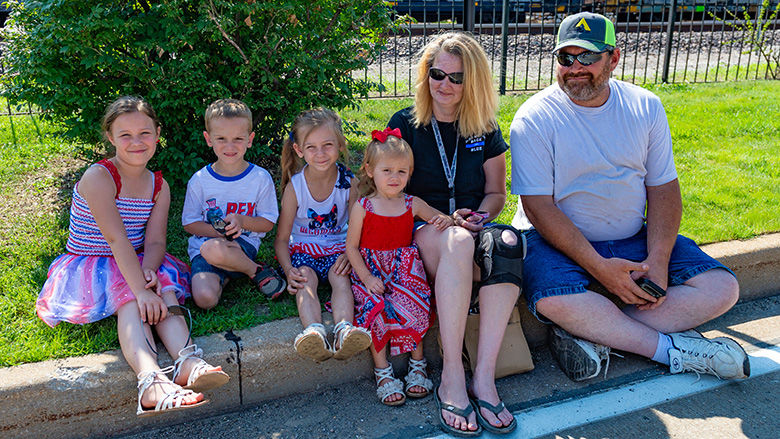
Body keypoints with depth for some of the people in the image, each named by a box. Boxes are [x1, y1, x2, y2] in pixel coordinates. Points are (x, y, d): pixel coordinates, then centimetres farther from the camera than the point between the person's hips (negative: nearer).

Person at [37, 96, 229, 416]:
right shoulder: (98, 177, -16)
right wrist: (140, 288, -33)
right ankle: (150, 379, -55)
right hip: (89, 266, -5)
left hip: (135, 265, 5)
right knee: (130, 300, -32)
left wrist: (147, 271, -27)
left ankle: (188, 363, -47)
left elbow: (154, 240, -5)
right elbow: (116, 239, -25)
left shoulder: (159, 186, 3)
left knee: (165, 289, -25)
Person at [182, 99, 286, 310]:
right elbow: (189, 223, 5)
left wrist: (242, 221, -18)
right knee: (205, 298, -29)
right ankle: (226, 275, 2)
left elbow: (268, 223, 3)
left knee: (213, 249, -38)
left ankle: (256, 272, -11)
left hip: (245, 244, 0)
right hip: (204, 244, 1)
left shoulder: (261, 178, -1)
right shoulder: (200, 180, 1)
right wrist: (218, 231, -15)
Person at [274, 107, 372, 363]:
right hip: (302, 249, 0)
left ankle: (344, 331, -48)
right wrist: (289, 270, -22)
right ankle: (314, 332, -51)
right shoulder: (295, 186, -9)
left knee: (340, 276, -30)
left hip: (337, 248, 1)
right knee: (305, 280, -30)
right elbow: (281, 238, -4)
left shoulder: (349, 182, -6)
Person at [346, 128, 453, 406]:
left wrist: (446, 221, -8)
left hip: (403, 268, 2)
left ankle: (417, 365, -4)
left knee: (413, 307, -24)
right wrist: (367, 278, -13)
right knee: (376, 309, -28)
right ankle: (383, 372, -14)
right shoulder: (362, 207, 0)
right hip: (371, 270, -2)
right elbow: (351, 246, 0)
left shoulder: (413, 205, 8)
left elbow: (439, 218, 19)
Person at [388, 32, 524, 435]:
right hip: (420, 232, -3)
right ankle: (451, 376, -35)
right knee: (458, 242, -39)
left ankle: (484, 376, -34)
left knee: (508, 243, -34)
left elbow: (496, 193, 16)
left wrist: (481, 216, -8)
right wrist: (444, 219, -12)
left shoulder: (484, 130, 12)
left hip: (471, 227, 3)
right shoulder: (405, 125, 4)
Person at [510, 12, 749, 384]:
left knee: (722, 288, -10)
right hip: (558, 241, -4)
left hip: (634, 239, 5)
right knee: (553, 301, -35)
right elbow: (538, 206, -16)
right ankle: (672, 349, -15)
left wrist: (658, 260, -13)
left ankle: (589, 333, -18)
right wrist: (599, 267, -23)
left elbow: (663, 189, 3)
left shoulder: (645, 107, 2)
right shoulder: (535, 119, -11)